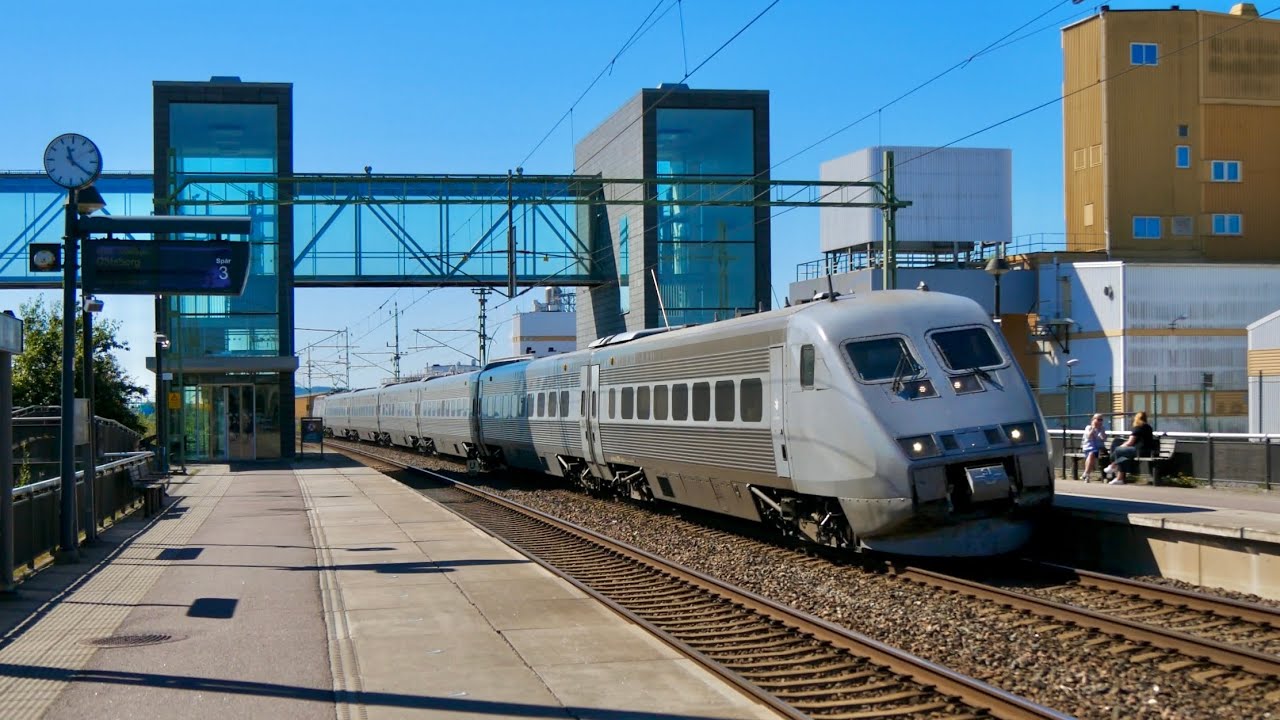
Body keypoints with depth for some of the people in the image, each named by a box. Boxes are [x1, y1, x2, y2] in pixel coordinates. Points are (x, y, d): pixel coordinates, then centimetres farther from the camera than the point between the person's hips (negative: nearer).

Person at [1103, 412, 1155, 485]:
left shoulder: (1137, 428, -8)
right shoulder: (1148, 427, 17)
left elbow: (1130, 443, -7)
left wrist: (1122, 446, 13)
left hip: (1140, 451, -9)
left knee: (1117, 451, 1)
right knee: (1123, 458, 15)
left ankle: (1112, 467, 22)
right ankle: (1119, 478, 10)